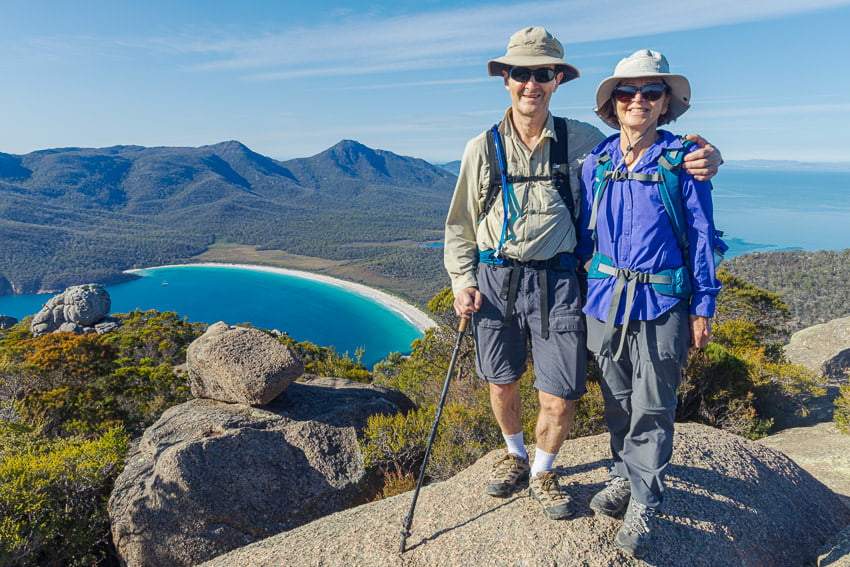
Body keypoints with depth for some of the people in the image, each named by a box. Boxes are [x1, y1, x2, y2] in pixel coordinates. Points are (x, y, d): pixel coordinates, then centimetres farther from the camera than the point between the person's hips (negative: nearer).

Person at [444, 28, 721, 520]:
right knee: (502, 384, 13)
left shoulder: (581, 140, 3)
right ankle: (515, 455, 44)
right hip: (494, 279, 1)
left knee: (561, 396, -1)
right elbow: (460, 223, 10)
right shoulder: (483, 148, 4)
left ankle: (543, 472, 31)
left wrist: (702, 159, -8)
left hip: (554, 280, 0)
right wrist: (462, 281, 0)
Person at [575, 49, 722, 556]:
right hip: (605, 299, 3)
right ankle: (624, 477, 37)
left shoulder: (683, 159, -3)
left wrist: (703, 309, -3)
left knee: (652, 410, 4)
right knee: (617, 402, 16)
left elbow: (702, 236, -1)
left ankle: (645, 506, 21)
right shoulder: (596, 163, 6)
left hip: (662, 304, -3)